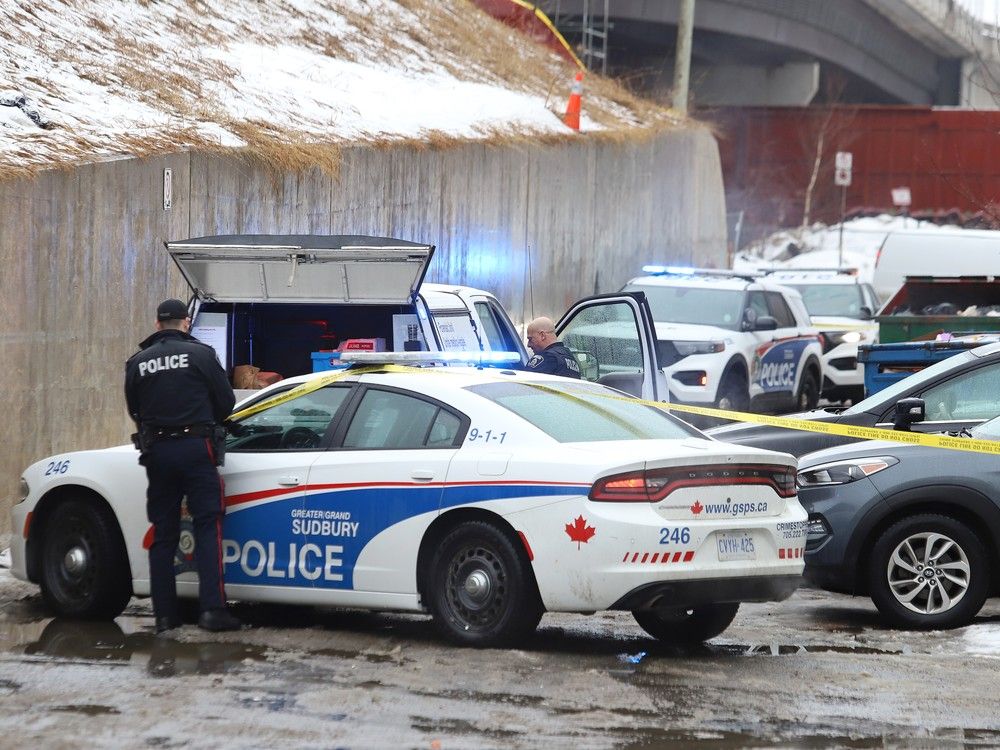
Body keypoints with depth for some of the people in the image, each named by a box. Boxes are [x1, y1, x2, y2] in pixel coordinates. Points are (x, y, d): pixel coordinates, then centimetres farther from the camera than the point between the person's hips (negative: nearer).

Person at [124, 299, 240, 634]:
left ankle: (165, 614, 7)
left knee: (163, 533, 9)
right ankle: (212, 609, -12)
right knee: (207, 526, -1)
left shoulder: (138, 362, 6)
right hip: (194, 447, -3)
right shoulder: (200, 354, -2)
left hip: (156, 451, 3)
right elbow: (226, 403, 2)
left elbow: (134, 411, 12)